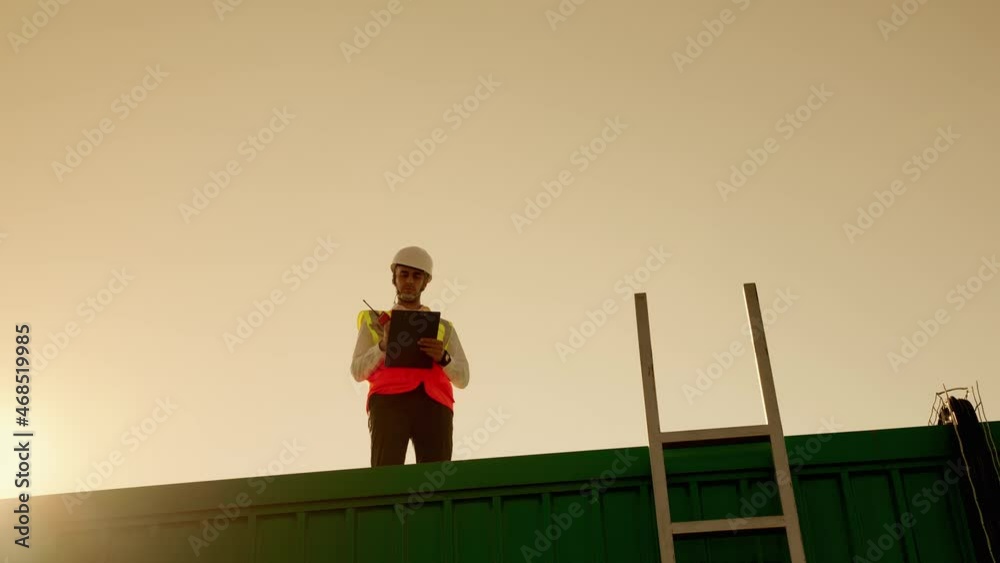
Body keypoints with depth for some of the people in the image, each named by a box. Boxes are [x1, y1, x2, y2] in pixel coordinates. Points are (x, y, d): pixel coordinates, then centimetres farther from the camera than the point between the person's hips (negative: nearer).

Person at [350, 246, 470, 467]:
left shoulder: (444, 328, 27)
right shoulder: (374, 322, 23)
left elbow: (462, 378, 15)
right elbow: (358, 371, 11)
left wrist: (443, 357, -6)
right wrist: (384, 345, -7)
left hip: (433, 406, 1)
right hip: (390, 402, -1)